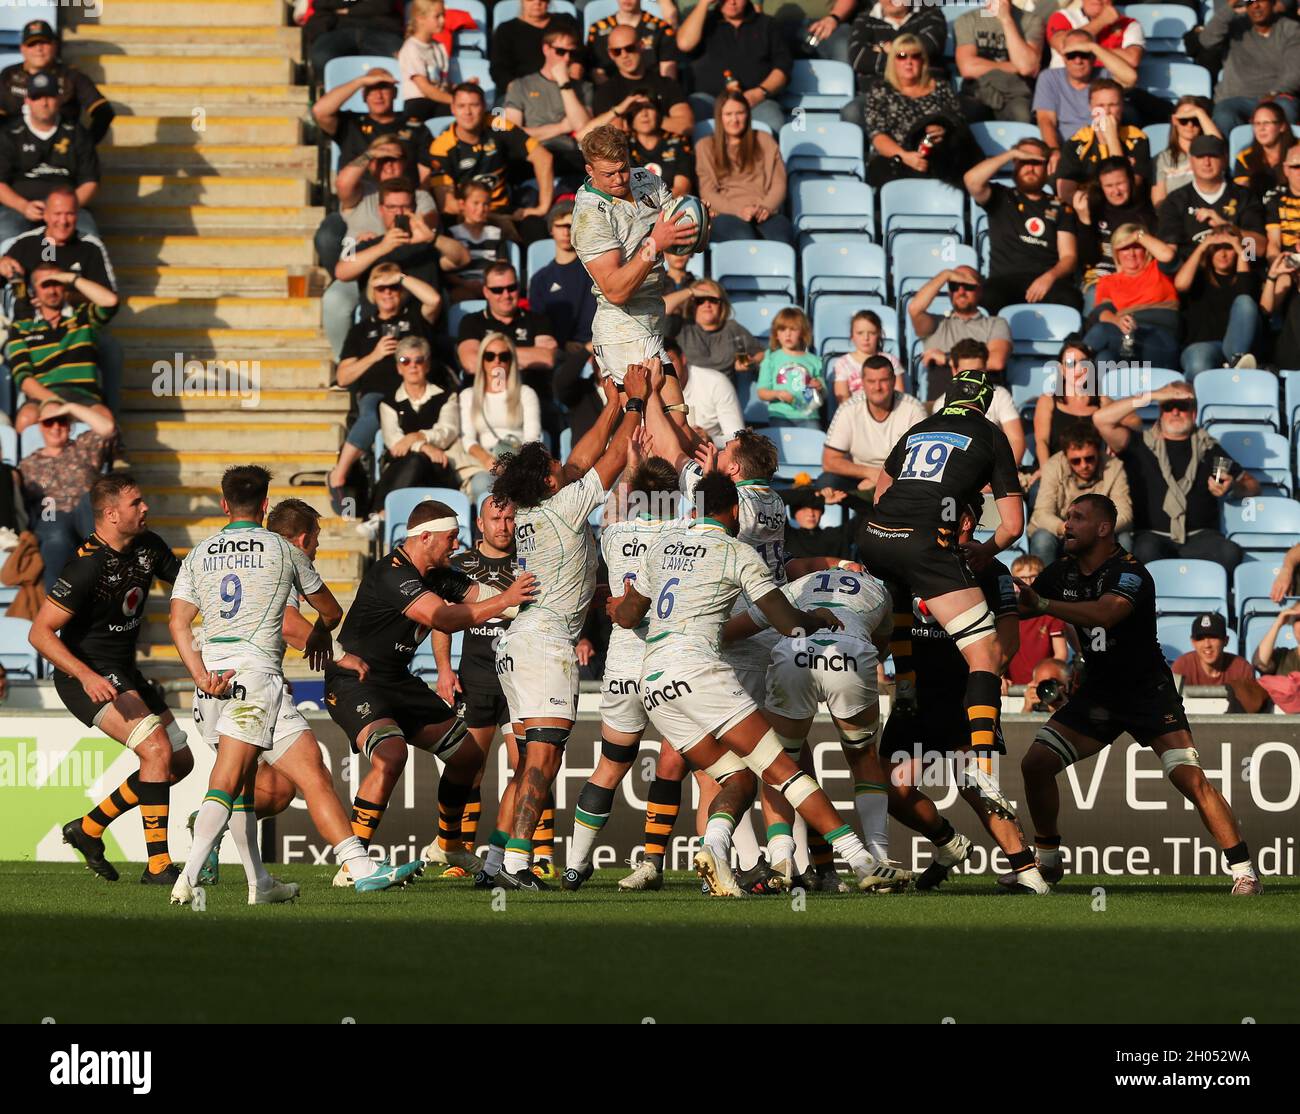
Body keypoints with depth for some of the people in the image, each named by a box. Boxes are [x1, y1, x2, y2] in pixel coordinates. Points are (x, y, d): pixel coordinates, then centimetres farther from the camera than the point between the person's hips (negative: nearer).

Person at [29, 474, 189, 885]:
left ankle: (89, 828, 19)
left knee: (180, 760, 9)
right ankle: (157, 864, -21)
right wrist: (86, 676, -33)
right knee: (157, 748, -23)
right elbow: (39, 633, -23)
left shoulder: (148, 547, 0)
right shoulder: (87, 566, -23)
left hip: (124, 672, 9)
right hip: (86, 675, -9)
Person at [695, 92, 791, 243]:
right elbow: (707, 192, 7)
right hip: (726, 215, -2)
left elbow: (779, 184, 14)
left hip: (764, 213, 2)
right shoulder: (706, 147, 18)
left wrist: (766, 207, -8)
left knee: (782, 240, -36)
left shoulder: (764, 141, 22)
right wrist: (739, 211, -11)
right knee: (745, 238, -40)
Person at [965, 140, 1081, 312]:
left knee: (1069, 301, -35)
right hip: (1005, 279, -1)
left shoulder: (1059, 207, 20)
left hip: (1047, 280, 1)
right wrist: (1011, 154, 3)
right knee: (984, 300, -37)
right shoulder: (1001, 197, 18)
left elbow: (1068, 256, 10)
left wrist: (1049, 277, -13)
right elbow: (972, 180, -3)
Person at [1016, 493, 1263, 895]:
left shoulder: (1130, 573, -23)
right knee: (1036, 763, -4)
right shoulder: (1063, 572, 2)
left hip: (1148, 692, -7)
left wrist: (1041, 603, -48)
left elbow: (1105, 613, -42)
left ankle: (1243, 871, -14)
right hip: (1096, 693, 7)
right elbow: (1018, 608, 8)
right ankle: (1047, 859, 13)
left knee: (1190, 779, -19)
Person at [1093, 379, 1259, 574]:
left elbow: (1252, 485, 24)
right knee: (1146, 551, -38)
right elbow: (1101, 419, 0)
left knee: (1230, 553, -32)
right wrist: (1150, 396, 0)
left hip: (1199, 536, 2)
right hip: (1153, 535, -1)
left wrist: (1232, 488, -1)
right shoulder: (1141, 446, 14)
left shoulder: (1208, 449, 19)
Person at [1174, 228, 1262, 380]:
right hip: (1202, 343, -1)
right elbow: (1181, 284, -3)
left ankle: (1236, 361, -41)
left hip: (1236, 344, 1)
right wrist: (1201, 247, 4)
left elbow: (1245, 293, -4)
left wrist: (1242, 253, -1)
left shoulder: (1246, 276, 20)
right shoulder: (1200, 277, 20)